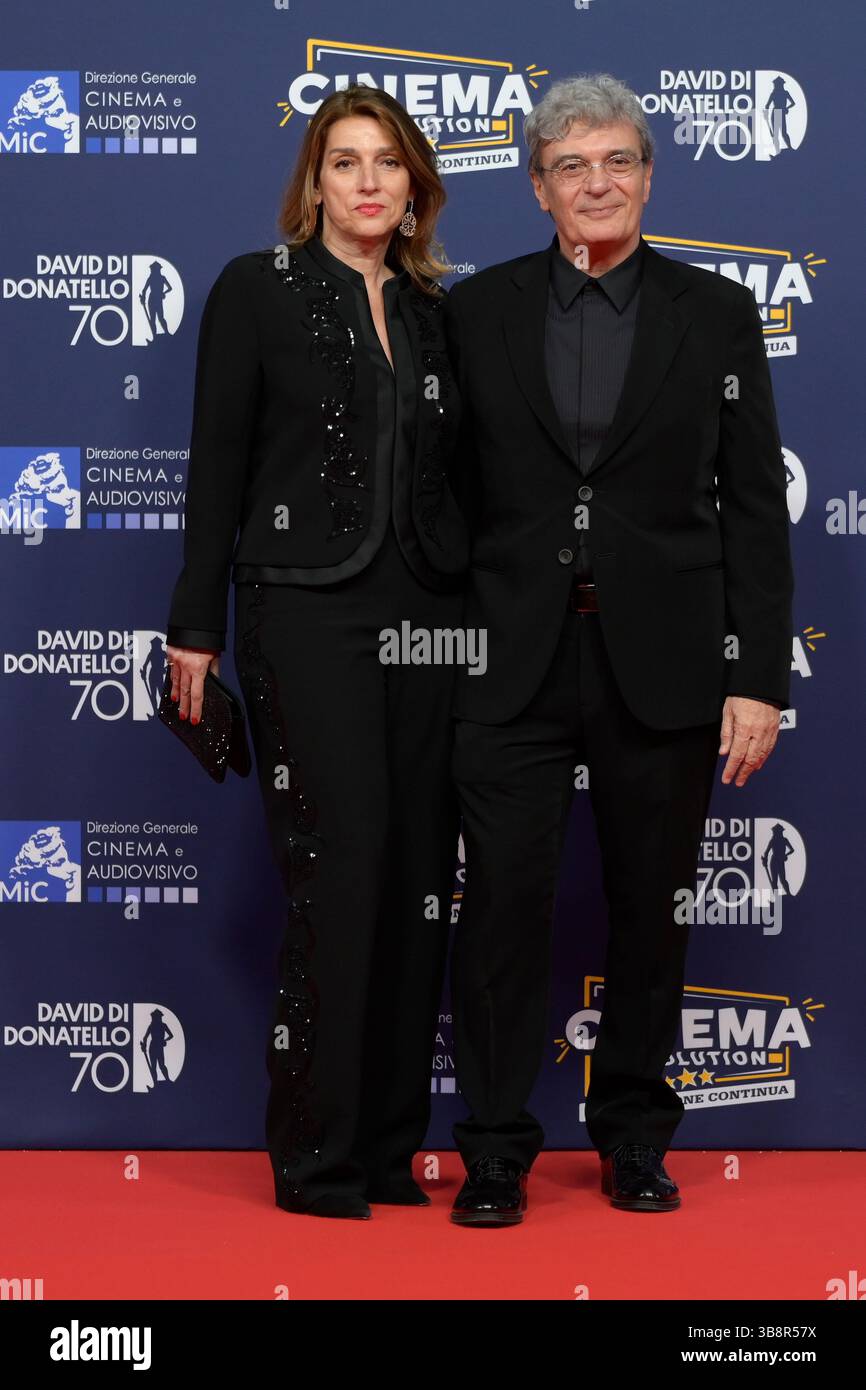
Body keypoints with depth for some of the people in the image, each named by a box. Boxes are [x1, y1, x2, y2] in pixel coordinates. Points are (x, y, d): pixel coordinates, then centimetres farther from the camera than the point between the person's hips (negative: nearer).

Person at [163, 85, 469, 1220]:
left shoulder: (433, 309, 15)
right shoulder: (256, 288, 2)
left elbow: (449, 471, 16)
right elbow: (218, 462, -1)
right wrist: (196, 625, -4)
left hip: (429, 615, 5)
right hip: (306, 610, -5)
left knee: (420, 878, 3)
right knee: (340, 870, -9)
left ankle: (390, 1145, 14)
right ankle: (316, 1158, 1)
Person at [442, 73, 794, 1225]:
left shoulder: (717, 314, 5)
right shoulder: (479, 312, 6)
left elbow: (755, 508, 3)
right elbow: (453, 494, 7)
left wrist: (758, 677, -3)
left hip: (661, 659, 0)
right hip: (516, 657, 0)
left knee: (650, 906, 9)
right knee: (504, 903, -2)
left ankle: (634, 1135, 25)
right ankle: (496, 1149, 11)